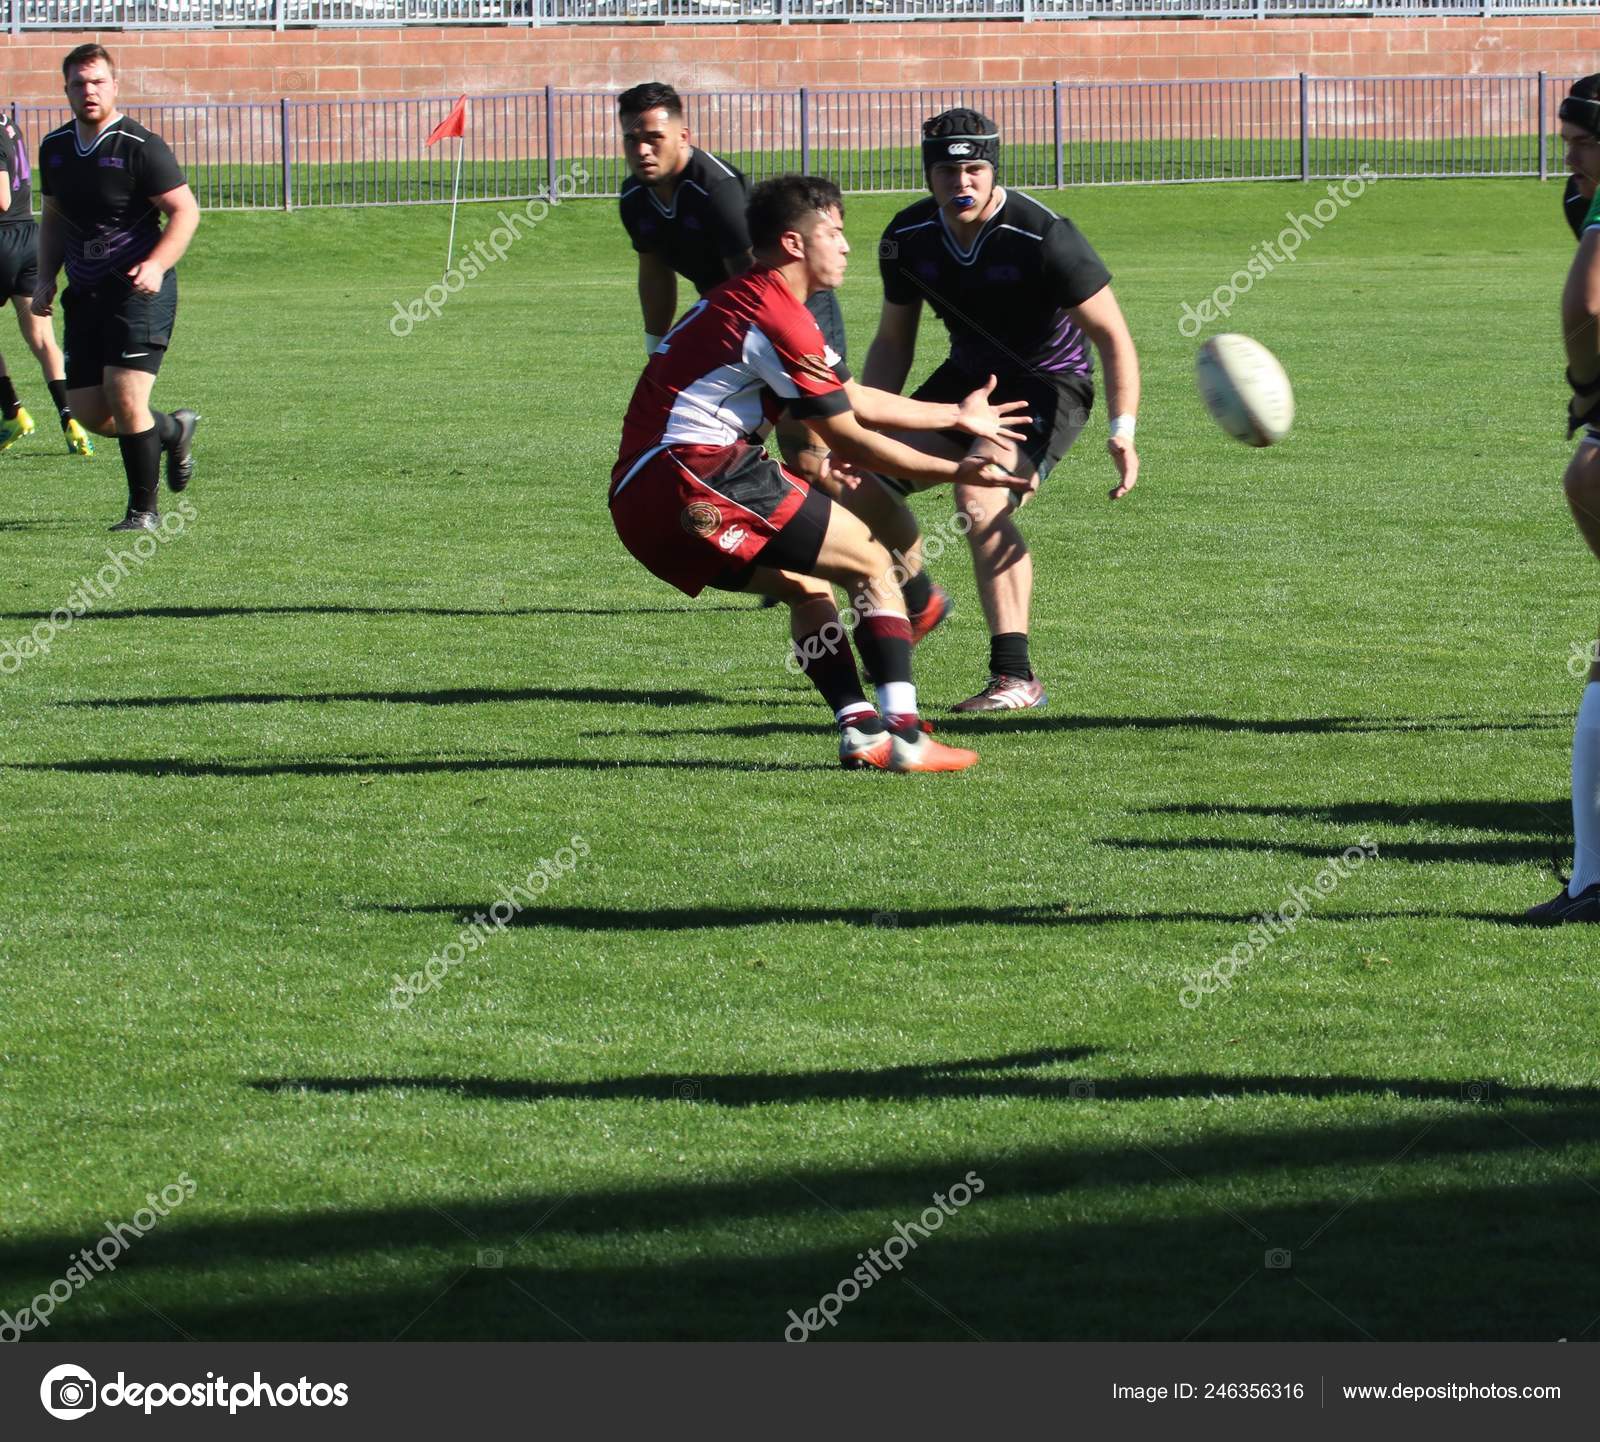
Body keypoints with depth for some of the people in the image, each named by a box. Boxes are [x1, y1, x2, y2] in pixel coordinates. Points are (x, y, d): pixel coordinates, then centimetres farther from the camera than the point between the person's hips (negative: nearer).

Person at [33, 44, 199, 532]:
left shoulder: (140, 146, -11)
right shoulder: (55, 148, 10)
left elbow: (185, 210, -11)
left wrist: (156, 265, -25)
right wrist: (45, 279, 11)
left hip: (139, 289, -7)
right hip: (85, 292, 7)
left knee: (123, 396, -16)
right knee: (90, 412, 3)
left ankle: (144, 510, -1)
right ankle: (173, 431, 32)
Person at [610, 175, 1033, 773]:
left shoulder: (742, 299, 23)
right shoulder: (778, 317, -10)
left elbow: (850, 399, 28)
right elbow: (849, 439, -5)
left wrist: (957, 416, 36)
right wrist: (955, 472, 2)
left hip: (640, 507, 10)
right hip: (695, 480, -10)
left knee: (809, 585, 24)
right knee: (872, 566, -2)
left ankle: (859, 729, 13)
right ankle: (905, 736, -11)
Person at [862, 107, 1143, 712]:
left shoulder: (1043, 236, -26)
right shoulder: (908, 238, -9)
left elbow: (1111, 336, -21)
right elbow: (893, 342, 7)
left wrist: (1123, 429, -31)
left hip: (1050, 383, -7)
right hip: (968, 376, 7)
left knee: (979, 497, -29)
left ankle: (1016, 677, -27)